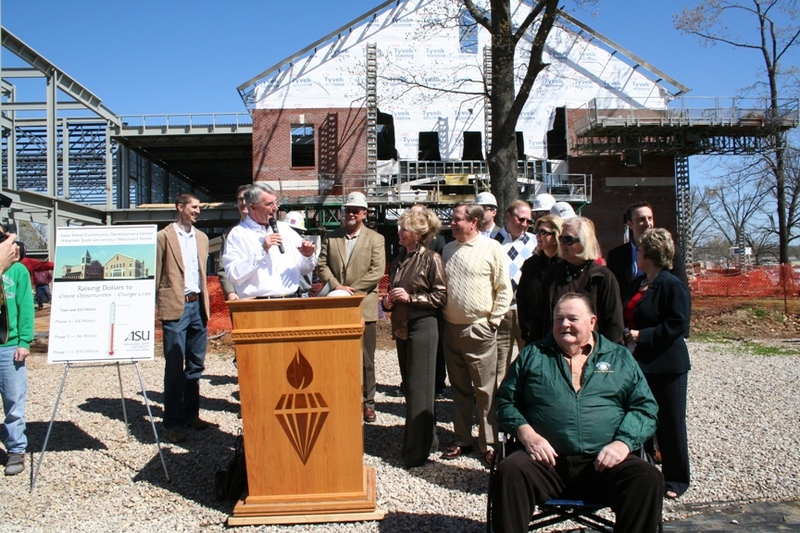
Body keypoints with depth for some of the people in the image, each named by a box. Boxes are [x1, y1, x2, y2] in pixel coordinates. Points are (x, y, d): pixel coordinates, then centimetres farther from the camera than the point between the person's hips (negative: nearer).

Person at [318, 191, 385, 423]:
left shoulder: (375, 239, 2)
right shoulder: (330, 238, 11)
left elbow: (378, 271, -7)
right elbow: (322, 265, 5)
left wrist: (352, 289, -13)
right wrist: (336, 286, -11)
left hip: (364, 307, -2)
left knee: (365, 358, 5)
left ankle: (367, 402, 15)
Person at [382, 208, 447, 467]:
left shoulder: (432, 259, -8)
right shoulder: (399, 261, 12)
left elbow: (441, 296, -11)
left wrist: (410, 297, -17)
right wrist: (388, 302, 3)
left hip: (423, 326, -8)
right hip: (401, 327, 8)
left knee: (419, 388, -3)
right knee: (409, 385, 13)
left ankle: (417, 451, 6)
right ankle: (427, 441, 27)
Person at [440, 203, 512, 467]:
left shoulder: (492, 248, -5)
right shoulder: (448, 249, 11)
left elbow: (504, 289, -6)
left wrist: (493, 320, -9)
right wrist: (443, 316, 9)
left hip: (479, 329, -5)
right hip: (451, 328, 6)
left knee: (485, 390, 0)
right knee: (459, 389, 13)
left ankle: (489, 444, 12)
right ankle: (462, 440, 24)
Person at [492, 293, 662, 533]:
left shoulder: (620, 358, 17)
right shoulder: (532, 355, 16)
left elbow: (645, 406, 11)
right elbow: (506, 400, 12)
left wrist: (623, 442, -7)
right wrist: (525, 432, -7)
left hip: (603, 462, 1)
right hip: (547, 461, 0)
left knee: (649, 479, -26)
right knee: (509, 470, -30)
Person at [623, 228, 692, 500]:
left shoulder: (672, 285, -14)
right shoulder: (638, 282, 12)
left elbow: (678, 325, -21)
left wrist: (643, 335, -21)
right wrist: (626, 334, 3)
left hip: (666, 364, -8)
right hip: (639, 363, 8)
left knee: (669, 423, 4)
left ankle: (676, 478, 19)